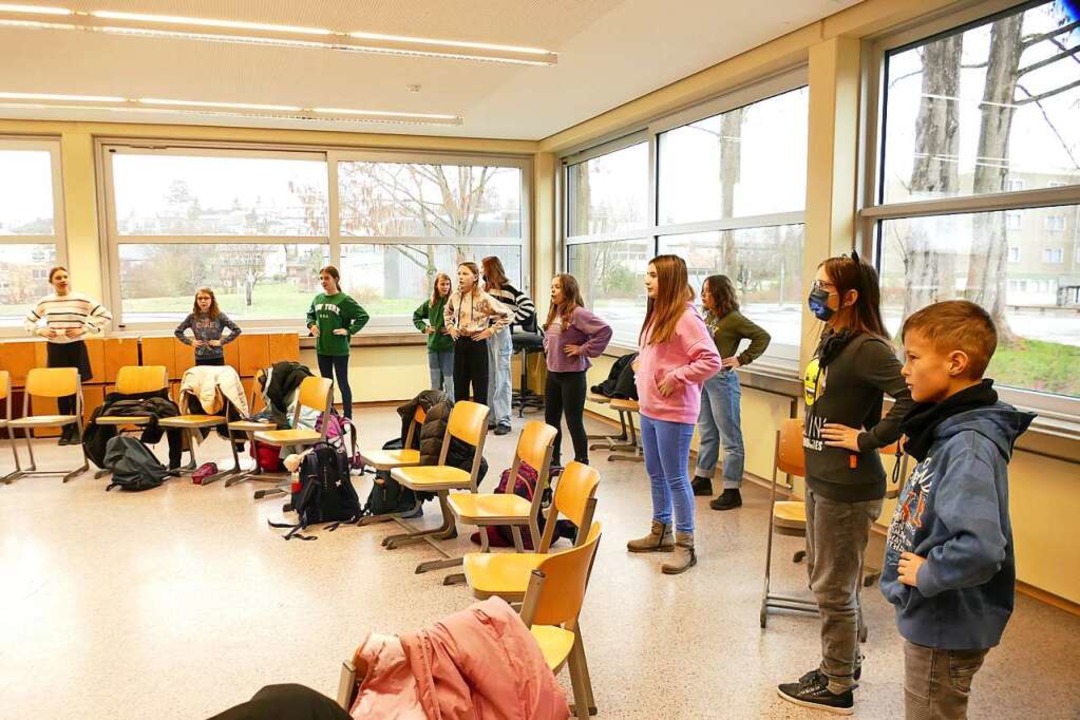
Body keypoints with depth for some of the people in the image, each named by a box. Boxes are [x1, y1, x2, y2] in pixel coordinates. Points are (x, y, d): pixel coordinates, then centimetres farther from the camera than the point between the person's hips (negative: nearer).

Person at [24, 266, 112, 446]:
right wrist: (41, 331, -2)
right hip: (54, 349, 3)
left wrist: (84, 329, -12)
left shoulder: (82, 300, -6)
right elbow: (29, 321, 18)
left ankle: (77, 430, 8)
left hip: (75, 348, -3)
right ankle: (66, 430, 14)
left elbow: (106, 316, -7)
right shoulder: (45, 302, 4)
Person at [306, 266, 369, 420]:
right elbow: (310, 314, 24)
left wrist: (349, 330, -16)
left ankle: (347, 417, 12)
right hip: (321, 349, 6)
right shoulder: (317, 299, 6)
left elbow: (363, 316, -11)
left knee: (343, 383, 3)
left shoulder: (344, 300, -11)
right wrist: (311, 325, 5)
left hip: (339, 349, -5)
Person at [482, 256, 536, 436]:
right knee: (488, 379, 9)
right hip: (484, 335, 7)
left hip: (500, 335, -7)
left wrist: (511, 320, -12)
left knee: (501, 380, -2)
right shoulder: (484, 289, 14)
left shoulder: (508, 289, -8)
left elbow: (528, 306, -17)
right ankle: (491, 417, 17)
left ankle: (503, 420, 3)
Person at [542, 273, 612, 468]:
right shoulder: (553, 313, 10)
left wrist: (584, 349, -19)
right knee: (551, 419, 15)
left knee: (574, 422, -1)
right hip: (552, 373, 9)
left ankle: (581, 464, 12)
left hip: (572, 374, -9)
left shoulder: (578, 313, -16)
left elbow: (605, 330, -25)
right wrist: (548, 348, 12)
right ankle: (553, 461, 28)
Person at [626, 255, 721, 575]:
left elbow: (711, 361, -22)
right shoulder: (656, 314, 11)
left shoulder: (686, 317, -17)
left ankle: (685, 544, 11)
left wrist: (675, 378, -20)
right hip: (649, 409, 9)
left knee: (675, 478, -1)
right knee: (656, 474, 18)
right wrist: (640, 372, 10)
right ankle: (660, 532, 32)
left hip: (674, 412, -9)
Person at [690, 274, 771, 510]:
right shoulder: (708, 317, 11)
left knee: (730, 437, -1)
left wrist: (742, 360, -13)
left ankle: (732, 491, 4)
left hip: (722, 380, -8)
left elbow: (763, 337, -15)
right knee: (706, 434, 18)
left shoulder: (733, 319, -11)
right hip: (702, 379, 8)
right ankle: (703, 480, 30)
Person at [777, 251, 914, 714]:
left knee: (834, 588, 5)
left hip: (848, 486, -9)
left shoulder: (867, 347, -20)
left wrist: (869, 439, -22)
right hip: (820, 478, 9)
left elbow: (913, 396, -32)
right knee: (824, 578, 21)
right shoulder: (831, 341, 8)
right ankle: (845, 663, 40)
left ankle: (837, 688, 23)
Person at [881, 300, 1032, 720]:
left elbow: (979, 550, -38)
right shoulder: (950, 428, 1)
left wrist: (926, 574, -23)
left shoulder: (968, 446, -27)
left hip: (948, 628, -9)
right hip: (931, 618, 9)